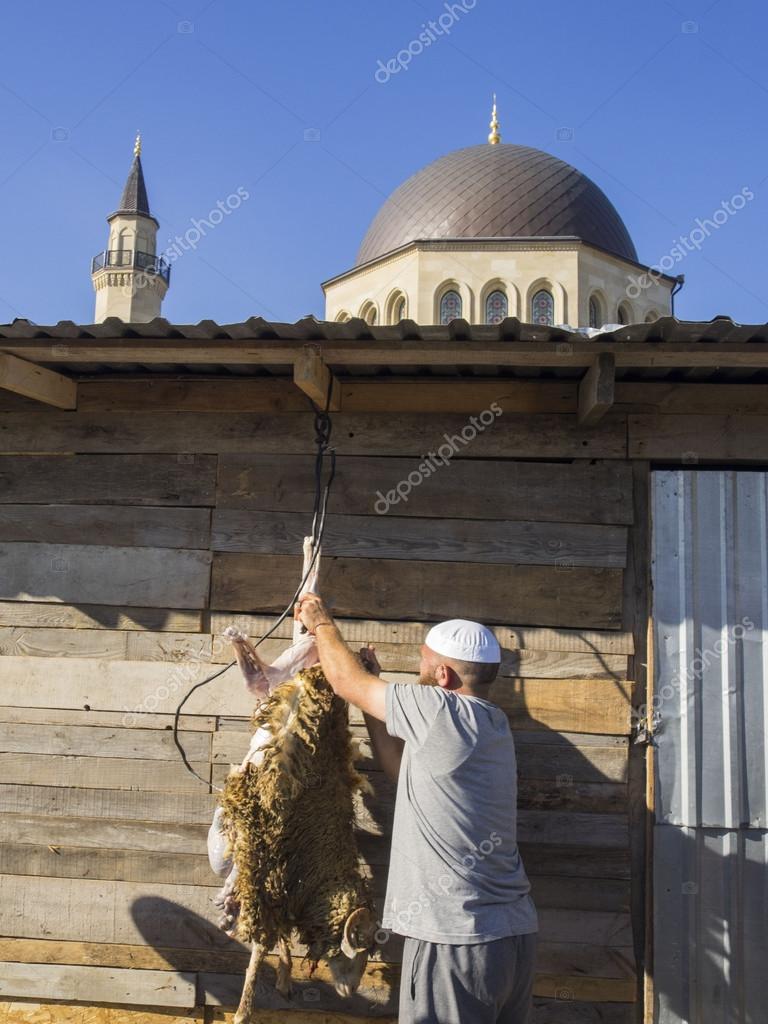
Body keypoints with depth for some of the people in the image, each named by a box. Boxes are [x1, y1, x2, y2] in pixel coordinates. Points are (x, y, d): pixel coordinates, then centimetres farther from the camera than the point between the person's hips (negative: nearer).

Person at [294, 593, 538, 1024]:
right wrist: (373, 685, 19)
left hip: (459, 941, -8)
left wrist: (321, 621, 13)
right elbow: (403, 766, 19)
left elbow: (346, 680, -5)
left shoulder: (443, 712, -15)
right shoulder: (491, 724, 10)